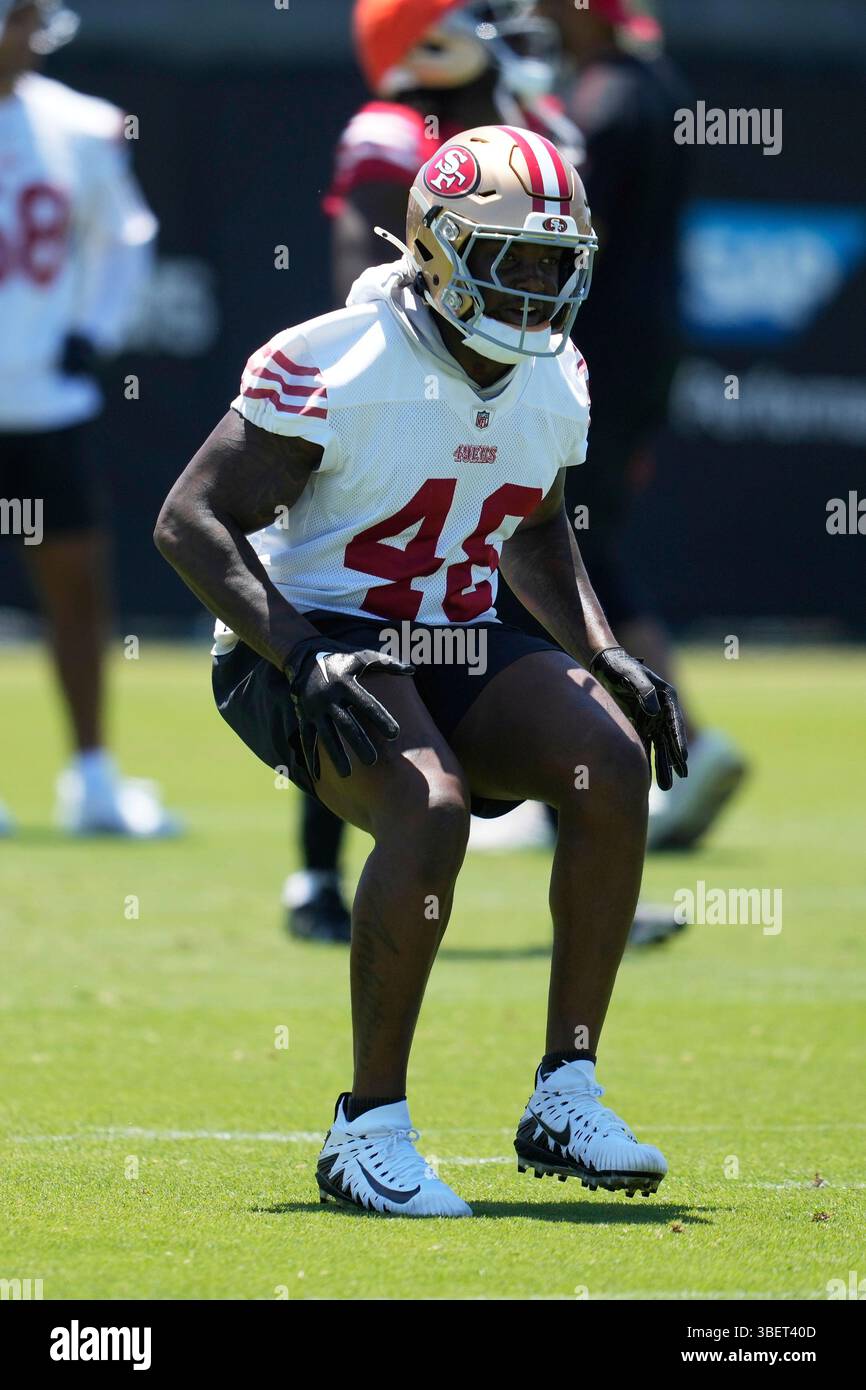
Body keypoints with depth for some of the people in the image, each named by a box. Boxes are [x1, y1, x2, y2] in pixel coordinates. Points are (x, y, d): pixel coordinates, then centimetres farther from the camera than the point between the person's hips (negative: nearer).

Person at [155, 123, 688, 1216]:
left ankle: (567, 1097, -12)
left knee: (614, 763, -20)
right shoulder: (334, 369, -17)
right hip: (313, 642, -7)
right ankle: (367, 1128, -23)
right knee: (431, 807, -34)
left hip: (455, 644, 7)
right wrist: (300, 660, -28)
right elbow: (192, 521, -16)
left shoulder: (554, 387, 6)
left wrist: (604, 653, 8)